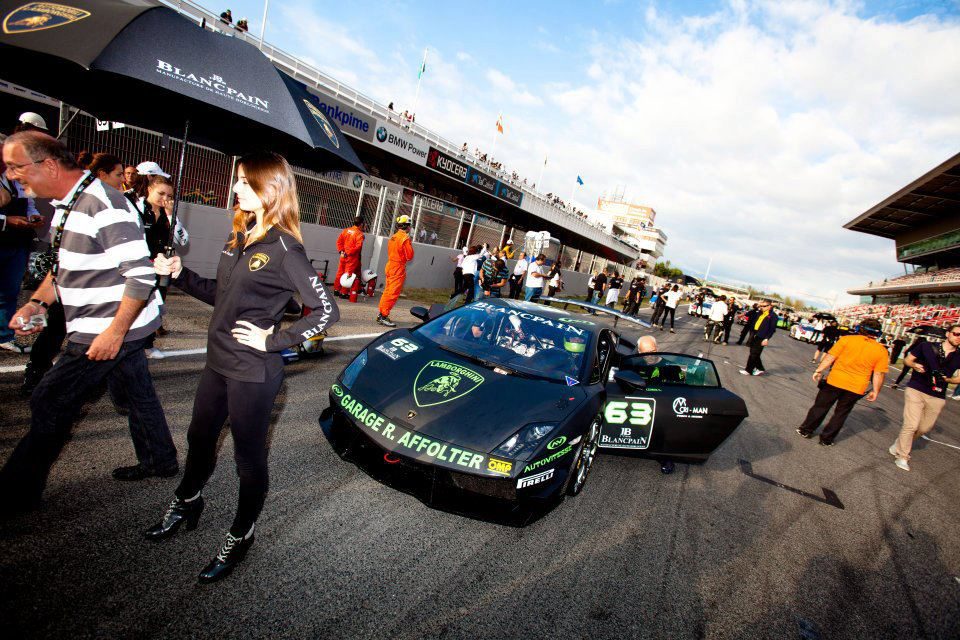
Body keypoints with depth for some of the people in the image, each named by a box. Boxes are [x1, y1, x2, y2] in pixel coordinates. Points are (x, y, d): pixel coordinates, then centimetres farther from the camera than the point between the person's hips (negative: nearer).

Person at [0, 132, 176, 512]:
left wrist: (114, 332, -24)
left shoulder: (103, 205, -22)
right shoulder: (65, 205, 9)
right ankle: (160, 460, 35)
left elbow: (141, 275, -26)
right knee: (139, 391, 19)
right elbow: (64, 267, 19)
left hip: (112, 328, -9)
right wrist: (37, 303, 4)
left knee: (50, 404, 1)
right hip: (116, 325, 9)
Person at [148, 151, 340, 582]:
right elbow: (220, 295, 15)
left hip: (253, 373, -8)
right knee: (200, 438, 26)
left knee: (249, 456, 9)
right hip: (219, 363, 9)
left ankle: (240, 537, 31)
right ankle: (186, 504, 53)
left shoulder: (284, 249, -18)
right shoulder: (240, 236, 8)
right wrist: (180, 275, 3)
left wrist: (274, 341, -19)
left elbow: (326, 311, -22)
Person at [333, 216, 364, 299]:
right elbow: (358, 246, -21)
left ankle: (336, 290, 24)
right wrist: (348, 253, -15)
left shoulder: (346, 230, 6)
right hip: (352, 258, -6)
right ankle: (344, 293, 5)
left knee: (340, 273, 15)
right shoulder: (360, 234, -12)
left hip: (343, 256, 6)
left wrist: (341, 251, 3)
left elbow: (339, 240, 6)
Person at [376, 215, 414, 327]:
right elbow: (409, 256, -13)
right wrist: (410, 244, 1)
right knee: (393, 293, -6)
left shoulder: (393, 237, 10)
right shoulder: (405, 238, -14)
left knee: (387, 291, 15)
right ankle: (384, 316, -6)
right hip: (398, 268, -9)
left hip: (390, 265, 9)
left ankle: (381, 314, 22)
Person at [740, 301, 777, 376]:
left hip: (761, 338, -8)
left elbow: (772, 329, -12)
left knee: (754, 354, -5)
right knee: (754, 353, 12)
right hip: (754, 336, 8)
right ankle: (760, 368, 25)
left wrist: (766, 339, -18)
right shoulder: (760, 313, 14)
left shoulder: (773, 316, -8)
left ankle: (748, 370, 2)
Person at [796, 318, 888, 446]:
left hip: (835, 381, -1)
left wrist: (819, 370, -2)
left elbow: (830, 357, -9)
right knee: (841, 414, 15)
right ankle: (826, 439, 19)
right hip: (856, 388, 1)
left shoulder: (847, 339, -7)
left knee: (820, 407, 14)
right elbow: (879, 374, -2)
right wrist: (875, 391, 7)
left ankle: (805, 430, 21)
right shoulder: (881, 351, -1)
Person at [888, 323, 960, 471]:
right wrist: (914, 365, -16)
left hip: (937, 397, 4)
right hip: (916, 391, -4)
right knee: (911, 425, -9)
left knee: (925, 428, 11)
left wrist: (947, 379, -14)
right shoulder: (927, 347, -1)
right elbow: (906, 360, 6)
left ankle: (899, 446, 34)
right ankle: (902, 457, 5)